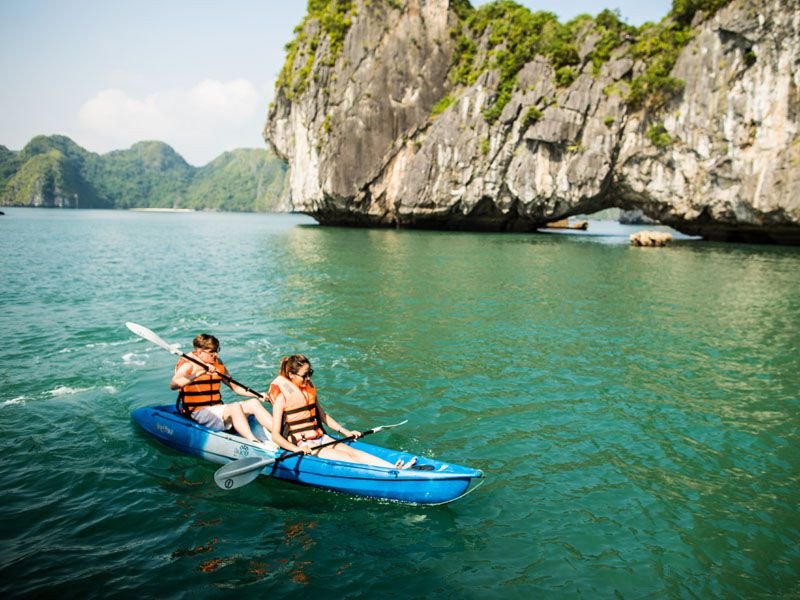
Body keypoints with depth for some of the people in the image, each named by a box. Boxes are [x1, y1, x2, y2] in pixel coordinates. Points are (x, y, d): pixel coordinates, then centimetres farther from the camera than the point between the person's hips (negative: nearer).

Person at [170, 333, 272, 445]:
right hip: (198, 413, -7)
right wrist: (199, 373, -38)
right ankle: (254, 443, -41)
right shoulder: (189, 365, -8)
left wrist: (258, 395, 7)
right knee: (235, 407, -30)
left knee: (253, 403, -10)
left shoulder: (218, 363, 12)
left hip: (217, 409, 7)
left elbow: (235, 387, 18)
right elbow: (173, 385, -28)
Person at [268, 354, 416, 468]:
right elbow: (275, 436, -15)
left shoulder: (309, 388, 10)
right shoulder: (282, 396, -11)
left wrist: (346, 432, 13)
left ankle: (395, 468, -29)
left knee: (353, 452, -15)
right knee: (345, 458, -23)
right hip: (300, 444, -6)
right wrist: (296, 449, -30)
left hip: (320, 438, 6)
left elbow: (323, 416, 21)